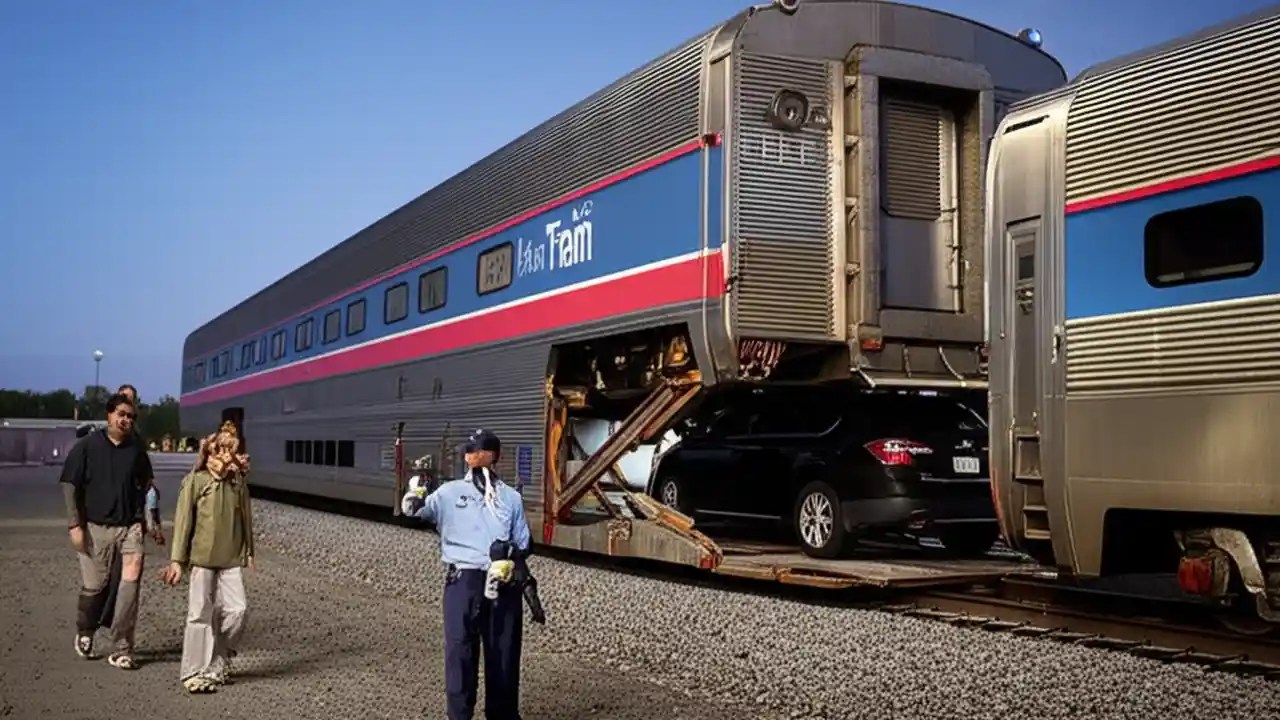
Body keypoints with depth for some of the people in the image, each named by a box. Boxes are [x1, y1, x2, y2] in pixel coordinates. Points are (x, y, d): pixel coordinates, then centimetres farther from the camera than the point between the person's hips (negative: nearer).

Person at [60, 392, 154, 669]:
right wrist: (75, 524, -7)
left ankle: (122, 649, -7)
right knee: (94, 585, 7)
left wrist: (142, 519, 14)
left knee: (130, 580, -13)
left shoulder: (137, 449, 6)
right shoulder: (88, 445, -3)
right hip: (95, 527, -1)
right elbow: (69, 485, -2)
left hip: (130, 526, 2)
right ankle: (84, 632, 37)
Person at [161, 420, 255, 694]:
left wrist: (249, 551, 15)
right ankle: (194, 672, 9)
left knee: (237, 609, -3)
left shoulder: (238, 483, 5)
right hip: (202, 558, -3)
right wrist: (176, 559, -6)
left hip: (231, 559, 3)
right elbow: (183, 521, -4)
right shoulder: (195, 481, -5)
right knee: (200, 614, 0)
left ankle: (218, 662, 17)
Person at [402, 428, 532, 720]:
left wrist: (512, 552, -7)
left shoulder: (511, 497, 13)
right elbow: (417, 509, -8)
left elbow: (523, 543, 15)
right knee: (460, 649, -3)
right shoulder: (450, 492, 7)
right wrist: (414, 496, -30)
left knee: (504, 650, 8)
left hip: (504, 582, 2)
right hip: (463, 580, -2)